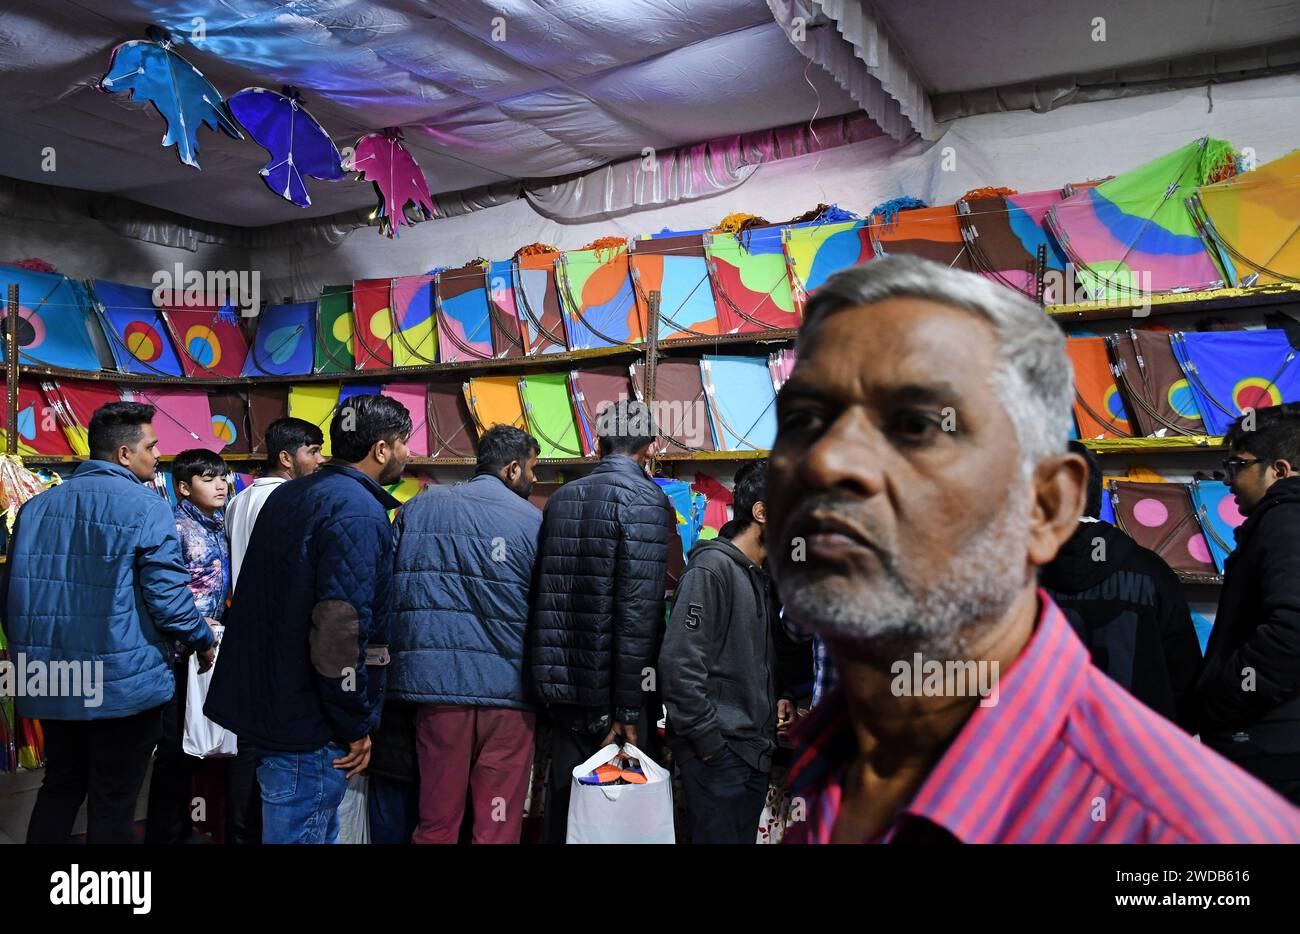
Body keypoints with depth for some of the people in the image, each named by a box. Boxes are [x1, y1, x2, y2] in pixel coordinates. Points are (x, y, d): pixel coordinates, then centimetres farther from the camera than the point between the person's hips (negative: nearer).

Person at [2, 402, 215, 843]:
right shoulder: (144, 506, -13)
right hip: (124, 683, -6)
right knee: (113, 802, 6)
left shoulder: (37, 507, 7)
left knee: (59, 787, 21)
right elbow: (168, 596, -17)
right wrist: (203, 642, 0)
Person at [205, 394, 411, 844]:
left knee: (318, 827, 22)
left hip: (265, 701, 10)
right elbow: (341, 631, -25)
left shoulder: (288, 496, 12)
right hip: (309, 724, -10)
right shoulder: (359, 514, -18)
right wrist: (357, 726, -14)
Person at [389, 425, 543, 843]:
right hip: (507, 689, -2)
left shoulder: (418, 507, 8)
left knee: (436, 824, 12)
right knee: (497, 828, 6)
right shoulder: (532, 520, -2)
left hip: (437, 683, 3)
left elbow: (390, 592, 11)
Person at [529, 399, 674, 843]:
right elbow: (638, 609, -17)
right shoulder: (646, 500, -10)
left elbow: (546, 597, 13)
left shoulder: (561, 498, 10)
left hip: (563, 687, 6)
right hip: (610, 688, -6)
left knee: (562, 811, 14)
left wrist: (552, 685, 17)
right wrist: (625, 711, -14)